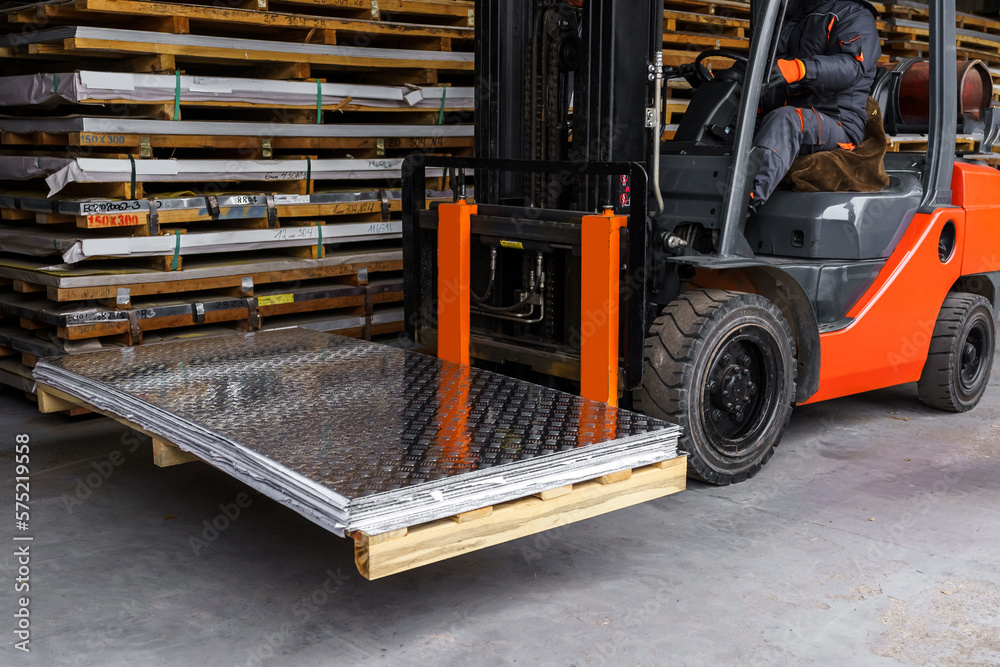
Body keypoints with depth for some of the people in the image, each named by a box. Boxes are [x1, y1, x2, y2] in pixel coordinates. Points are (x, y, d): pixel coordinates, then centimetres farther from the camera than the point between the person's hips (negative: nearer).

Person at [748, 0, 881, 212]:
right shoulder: (792, 20, 28)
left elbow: (851, 67, -18)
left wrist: (800, 68, -36)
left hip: (838, 123, -8)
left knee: (785, 121, -39)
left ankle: (749, 198, -61)